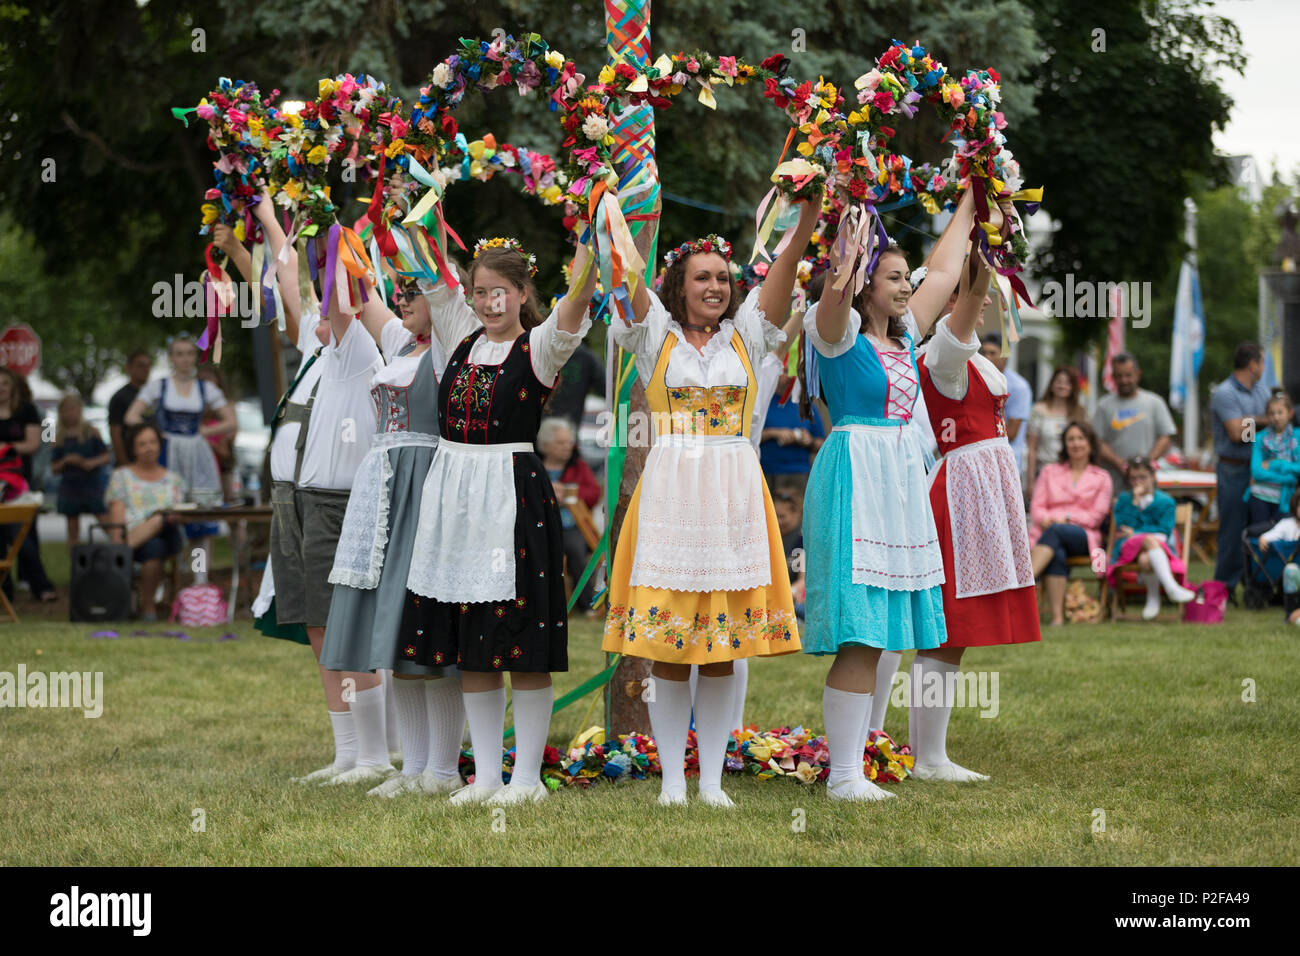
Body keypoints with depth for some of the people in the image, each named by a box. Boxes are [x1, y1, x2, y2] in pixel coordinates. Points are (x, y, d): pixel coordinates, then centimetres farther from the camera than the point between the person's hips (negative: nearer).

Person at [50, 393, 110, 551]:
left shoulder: (91, 432, 0)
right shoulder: (60, 438, 5)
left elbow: (106, 456, 0)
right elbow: (54, 468, 6)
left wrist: (92, 463, -19)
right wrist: (66, 461, -13)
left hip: (91, 484, -2)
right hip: (69, 486, 2)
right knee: (73, 532, 6)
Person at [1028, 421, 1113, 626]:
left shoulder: (1101, 477, 16)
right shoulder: (1049, 471, 22)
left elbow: (1097, 516, 5)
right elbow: (1036, 506, 13)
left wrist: (1066, 519, -10)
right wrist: (1045, 519, -11)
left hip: (1083, 536, -1)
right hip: (1046, 531, 1)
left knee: (1056, 532, -37)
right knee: (1057, 554, -37)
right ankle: (1057, 616, -50)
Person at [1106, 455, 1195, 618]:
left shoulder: (1165, 502, 10)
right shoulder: (1124, 500, 15)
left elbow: (1164, 531, -2)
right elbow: (1122, 527, -1)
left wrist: (1134, 533, -6)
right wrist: (1135, 502, -5)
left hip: (1159, 546, 0)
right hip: (1128, 547, 0)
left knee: (1145, 560, -40)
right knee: (1150, 540, -38)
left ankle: (1153, 597, -19)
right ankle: (1172, 588, -47)